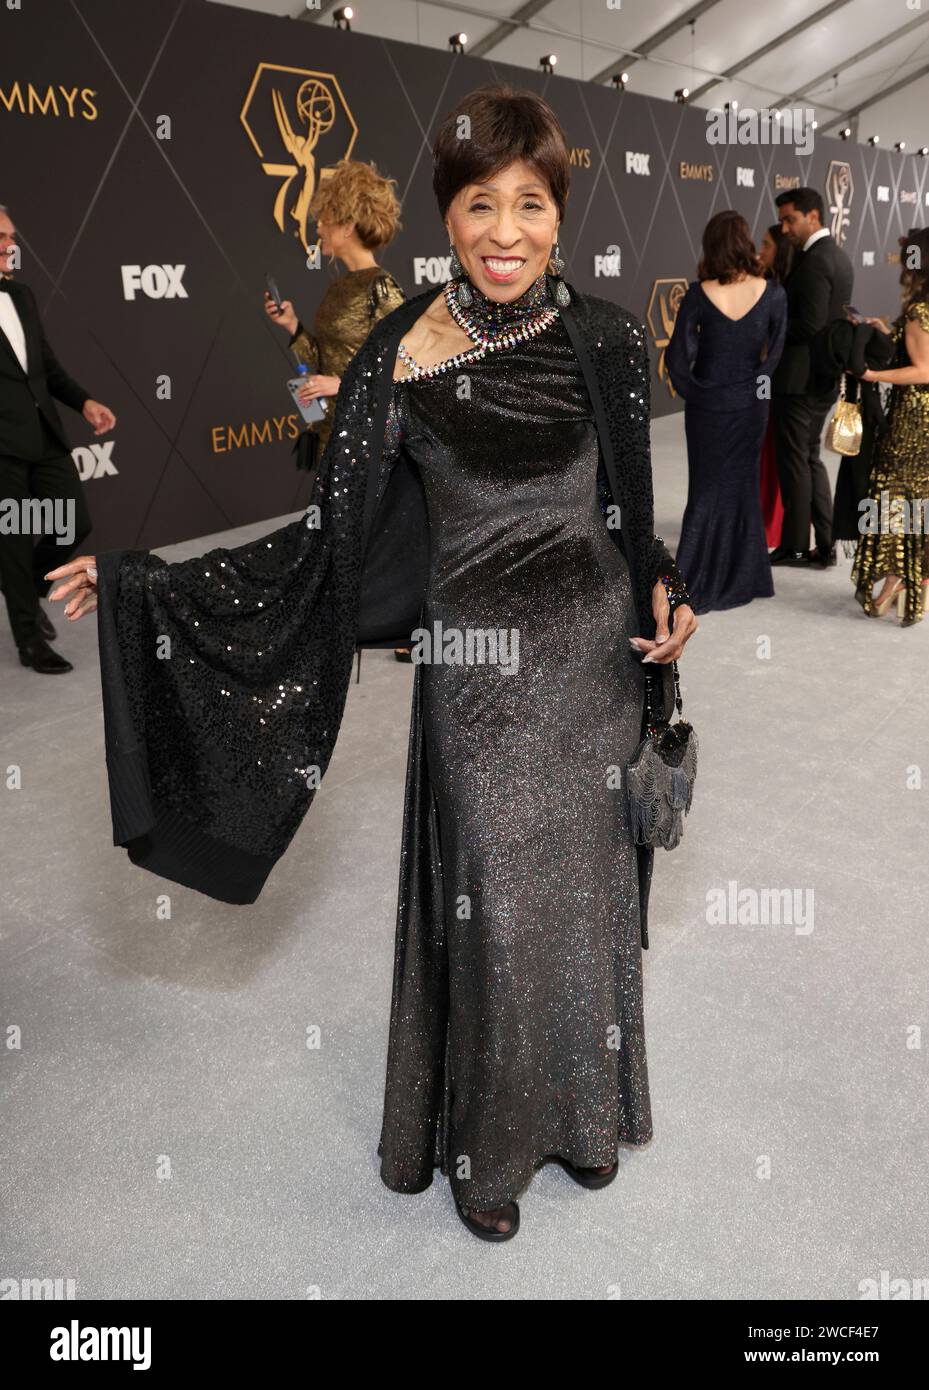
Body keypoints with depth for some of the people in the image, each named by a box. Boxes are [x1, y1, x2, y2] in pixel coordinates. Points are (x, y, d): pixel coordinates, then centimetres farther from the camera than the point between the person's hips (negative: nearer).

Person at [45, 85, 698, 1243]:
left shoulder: (604, 336, 0)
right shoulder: (404, 357, -8)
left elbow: (630, 507, 11)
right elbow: (331, 537, -7)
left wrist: (664, 589, -8)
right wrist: (139, 583, -9)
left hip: (598, 652, 3)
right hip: (480, 666, -3)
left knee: (587, 893, 15)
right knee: (493, 910, 5)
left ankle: (581, 1110, 41)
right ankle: (485, 1144, 33)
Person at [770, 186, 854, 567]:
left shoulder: (814, 261, -16)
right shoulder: (838, 256, 14)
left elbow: (810, 324, -23)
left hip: (798, 377, -10)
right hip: (824, 378, 10)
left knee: (793, 461, 0)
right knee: (810, 457, 15)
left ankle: (793, 546, 10)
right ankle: (824, 546, 17)